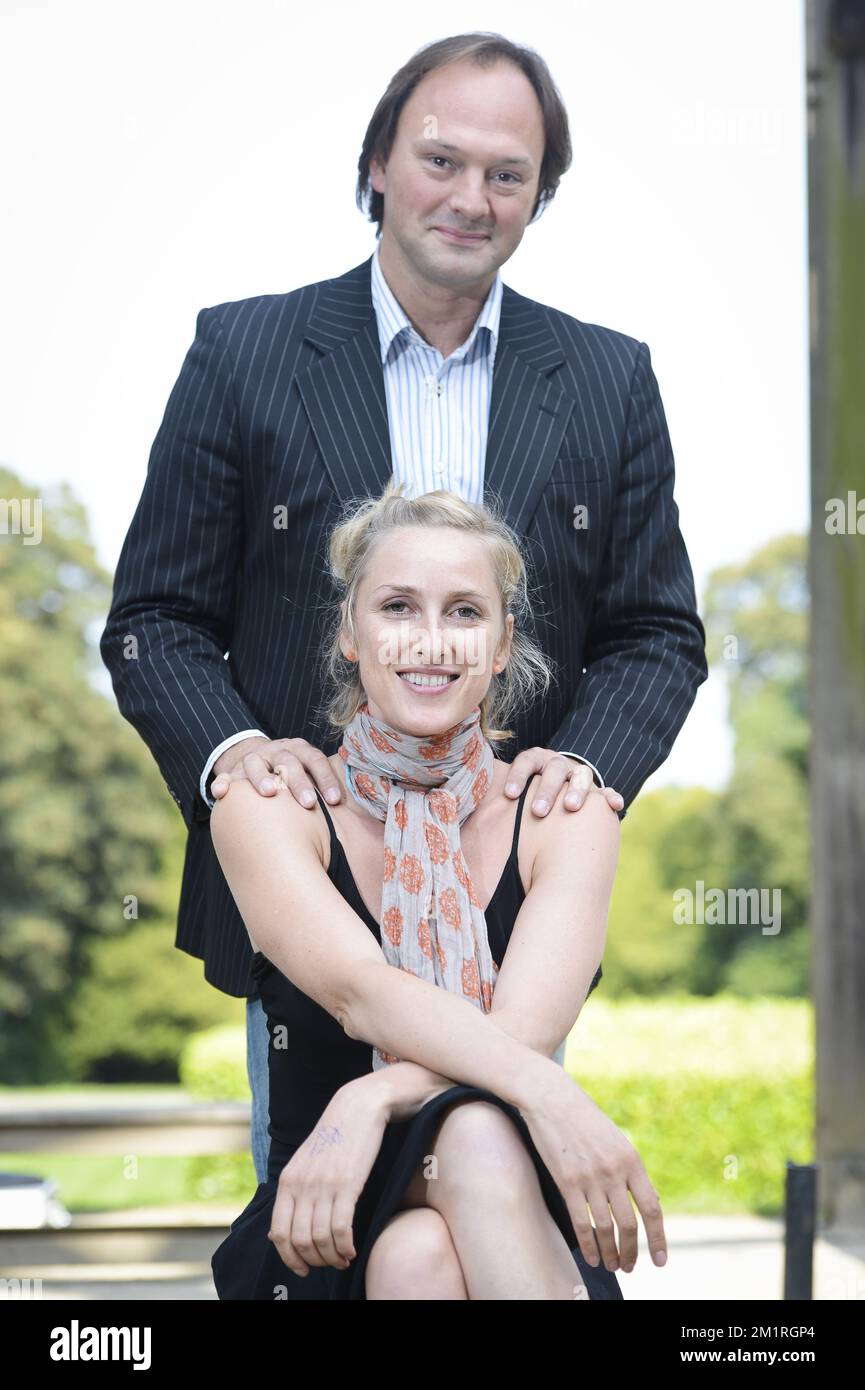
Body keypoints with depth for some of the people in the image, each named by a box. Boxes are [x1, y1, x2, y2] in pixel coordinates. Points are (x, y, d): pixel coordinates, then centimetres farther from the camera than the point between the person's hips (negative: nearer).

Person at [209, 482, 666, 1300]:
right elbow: (358, 989, -19)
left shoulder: (564, 816, 4)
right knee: (417, 1255, -37)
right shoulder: (266, 809, 0)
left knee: (478, 1135, -35)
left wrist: (371, 1100, -33)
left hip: (514, 1231, 1)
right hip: (320, 1237, -1)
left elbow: (525, 1029, -12)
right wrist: (543, 1090, -37)